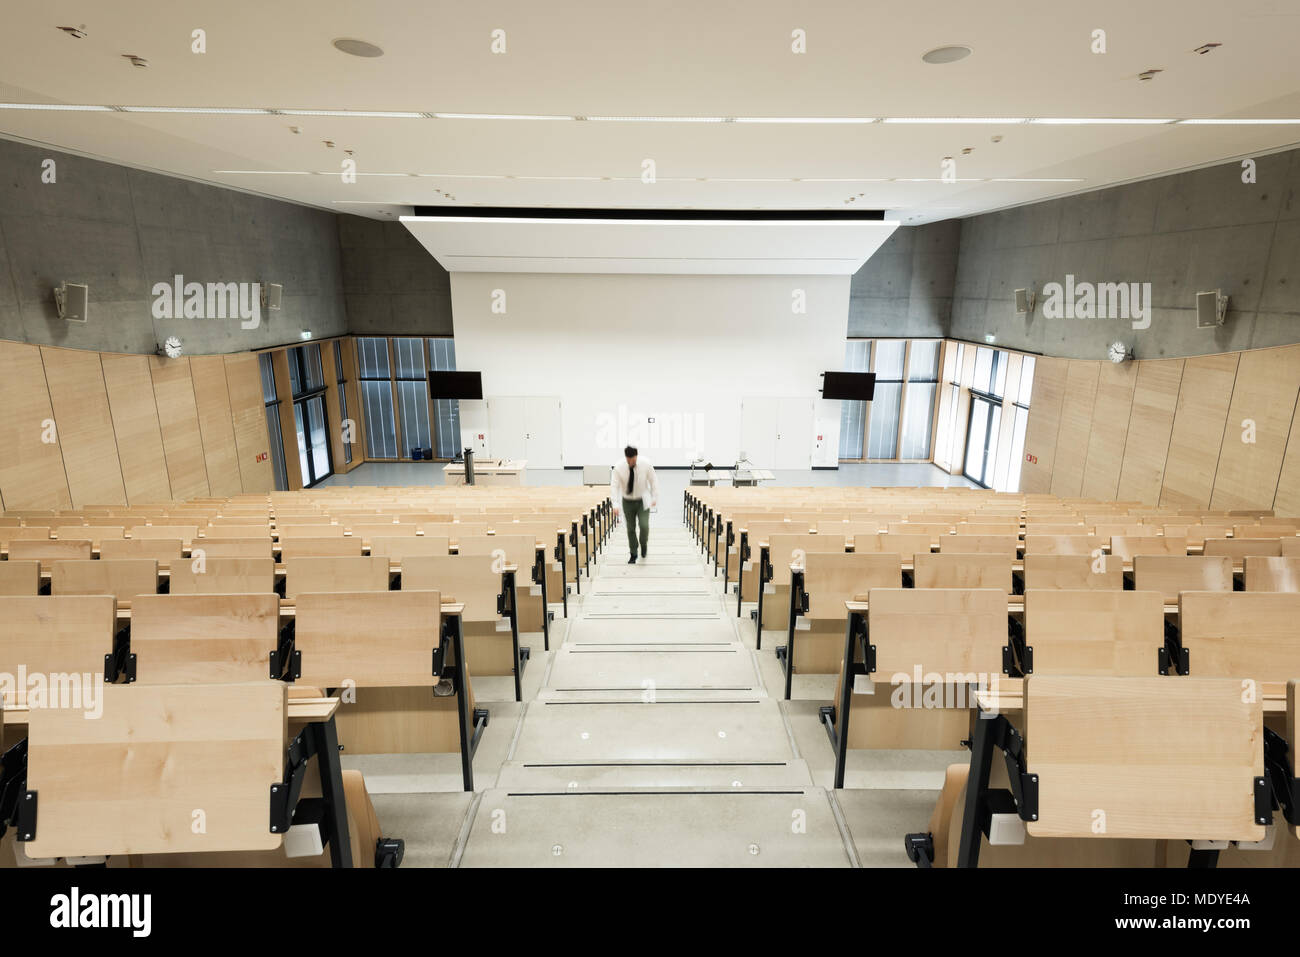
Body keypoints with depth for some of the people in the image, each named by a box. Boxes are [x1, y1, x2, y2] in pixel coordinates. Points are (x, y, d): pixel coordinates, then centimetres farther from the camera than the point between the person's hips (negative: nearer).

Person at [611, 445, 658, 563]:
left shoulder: (646, 465, -16)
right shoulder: (619, 467, -16)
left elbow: (653, 481, -3)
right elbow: (614, 486, -14)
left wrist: (654, 498, 0)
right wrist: (615, 504, -21)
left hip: (642, 501, -1)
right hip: (627, 502, 1)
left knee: (644, 525, -16)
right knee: (630, 528, 6)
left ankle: (644, 544, 15)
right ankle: (633, 554, 23)